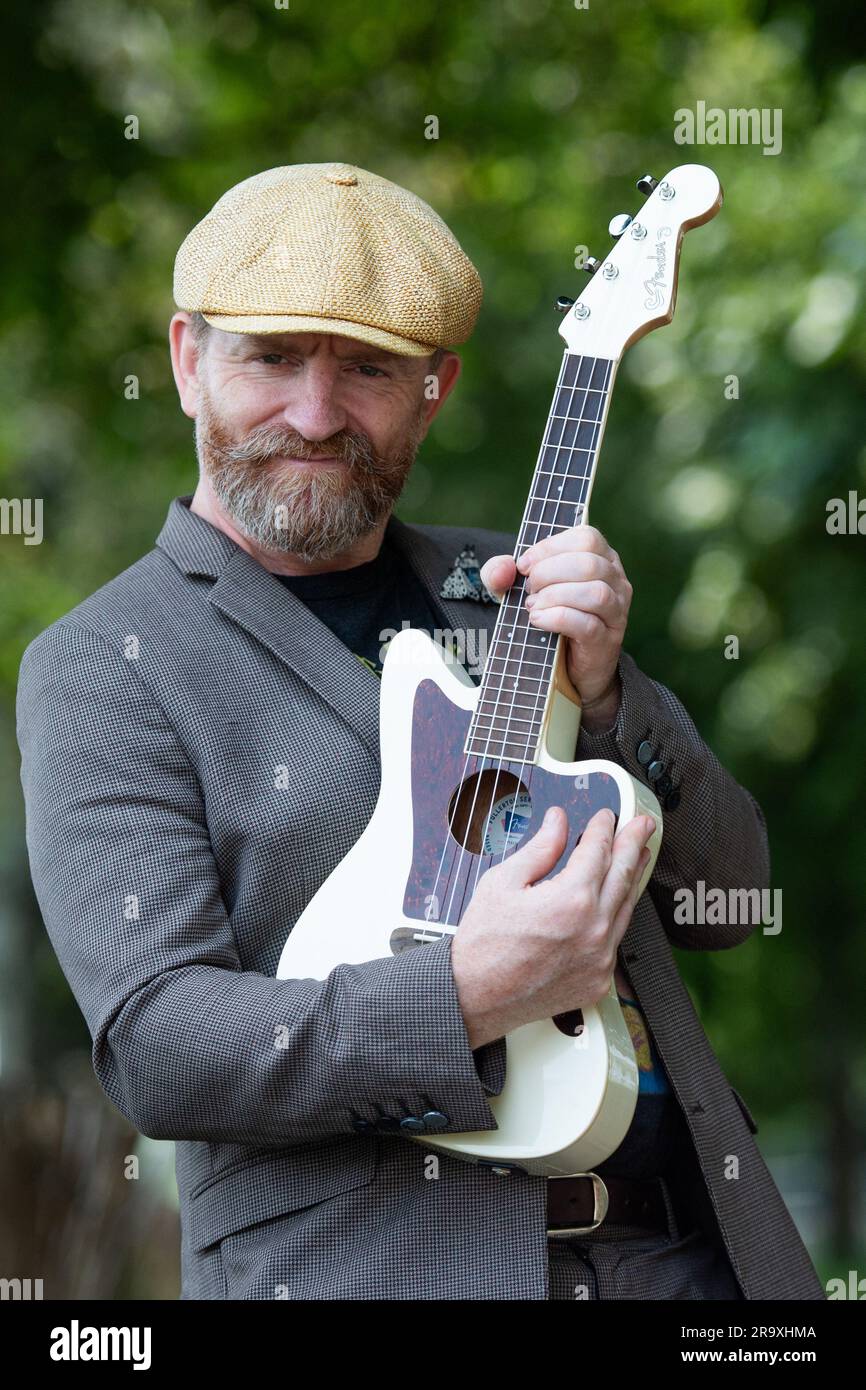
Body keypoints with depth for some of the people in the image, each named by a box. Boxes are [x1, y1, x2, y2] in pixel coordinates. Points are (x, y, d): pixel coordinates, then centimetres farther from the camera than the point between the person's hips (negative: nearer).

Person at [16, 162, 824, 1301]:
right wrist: (463, 1000, -21)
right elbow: (153, 1045, -11)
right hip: (359, 1266, -2)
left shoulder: (499, 592, 15)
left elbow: (728, 901, 13)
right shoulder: (101, 669, 0)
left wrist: (605, 695, -2)